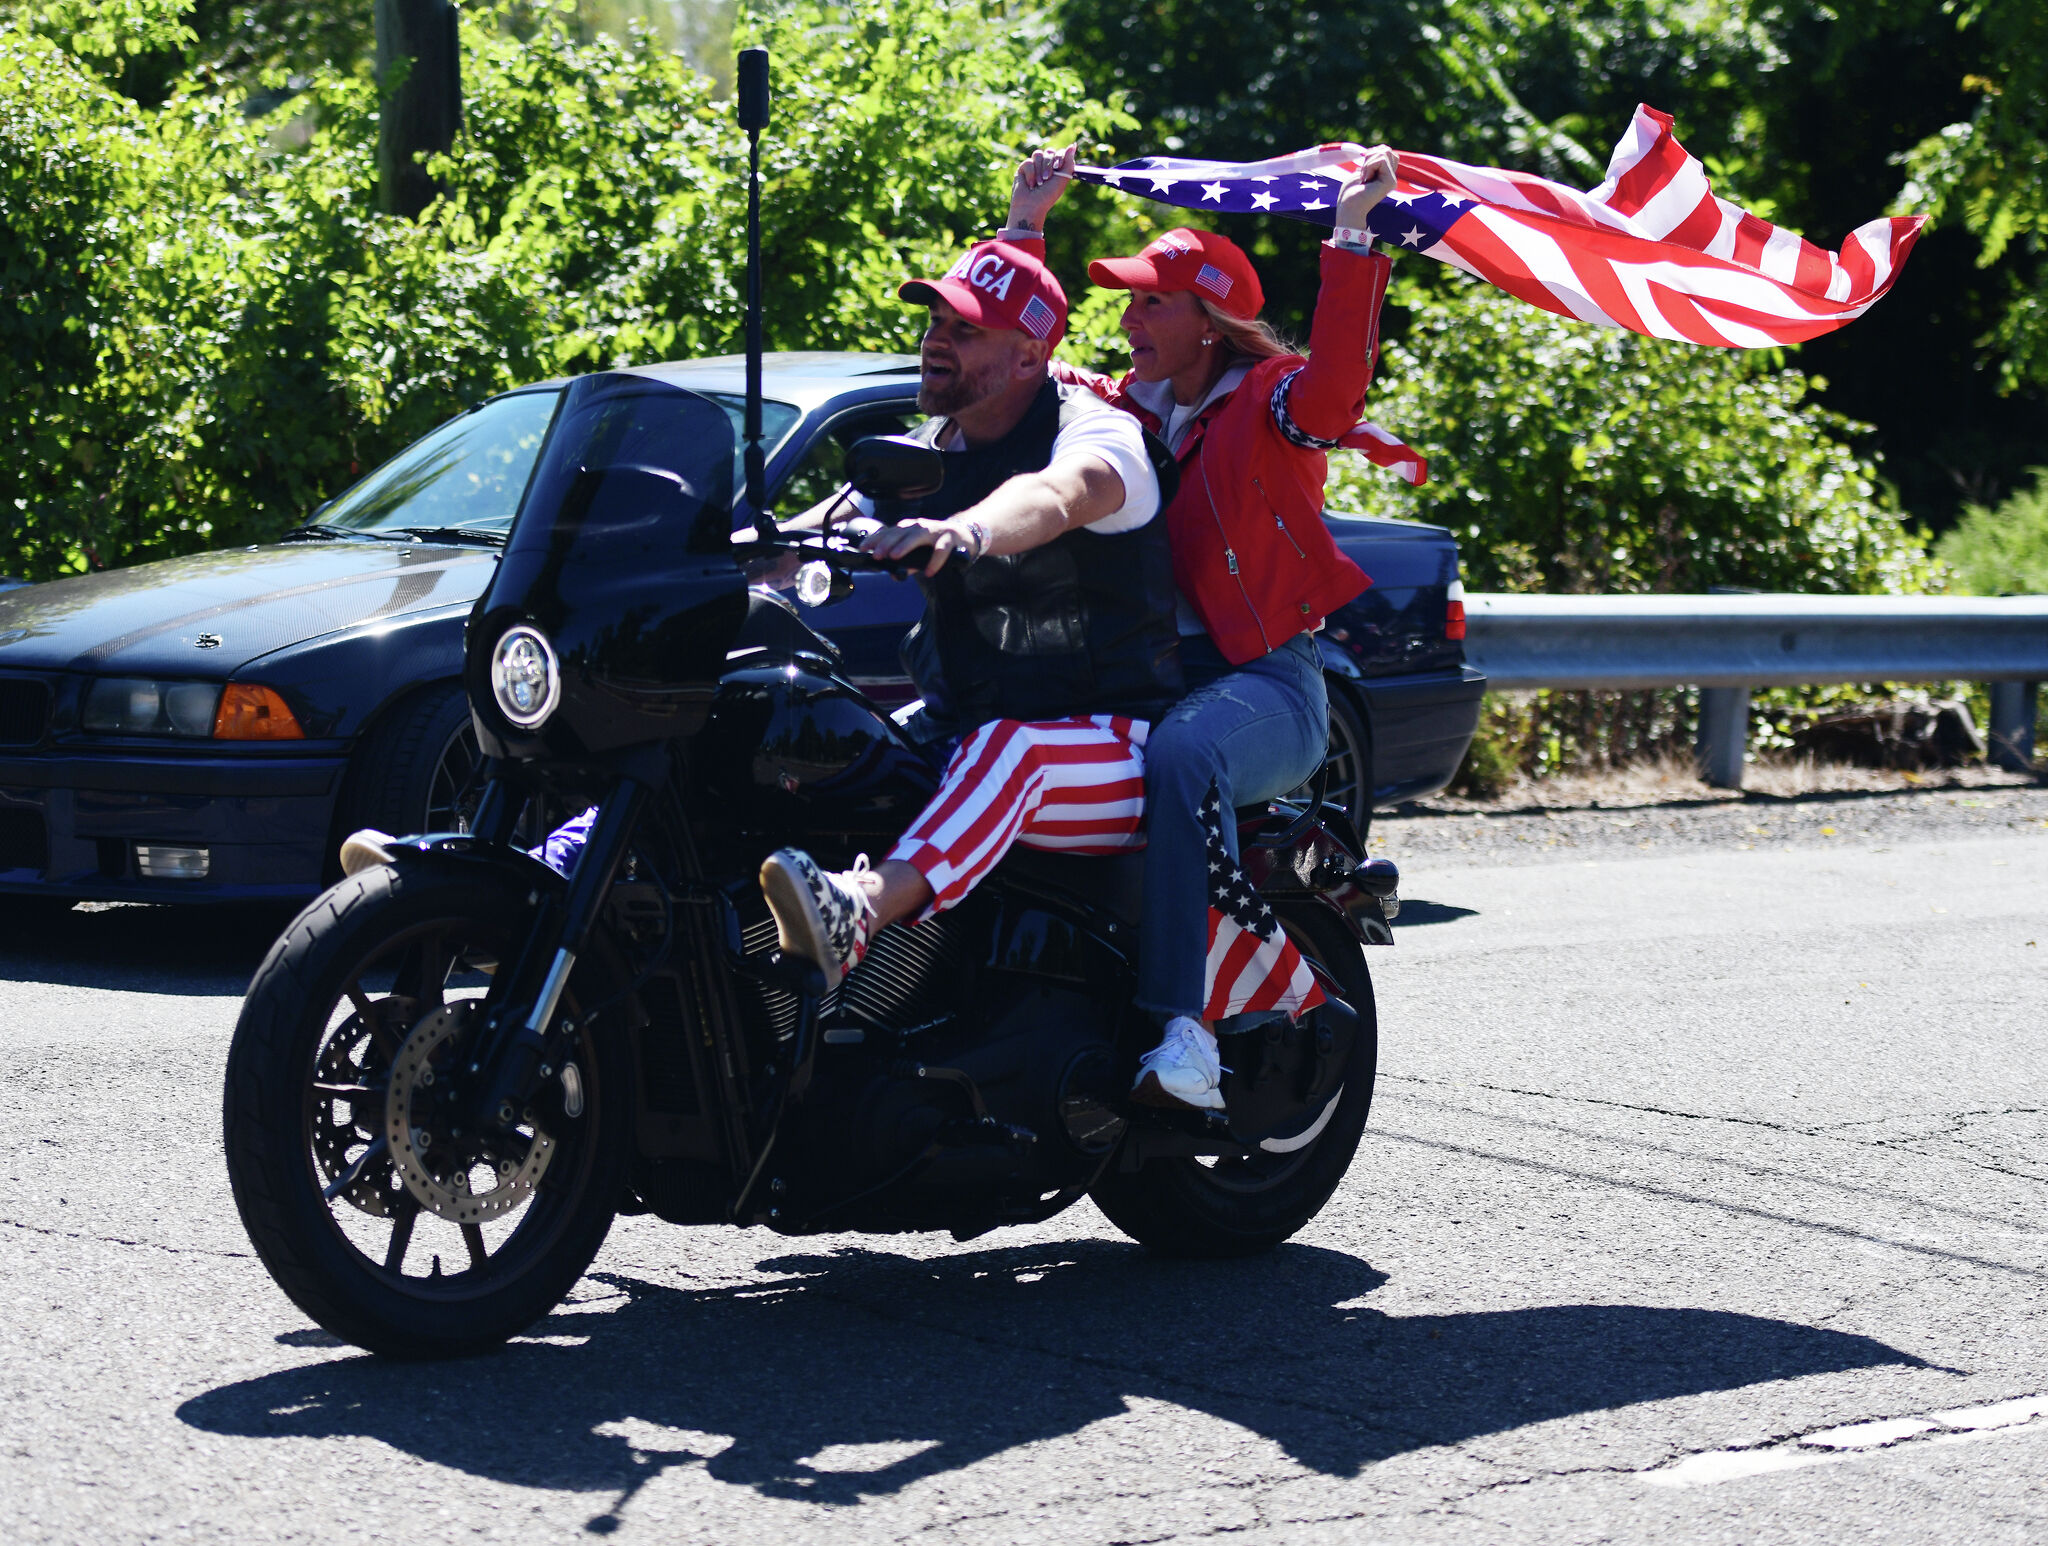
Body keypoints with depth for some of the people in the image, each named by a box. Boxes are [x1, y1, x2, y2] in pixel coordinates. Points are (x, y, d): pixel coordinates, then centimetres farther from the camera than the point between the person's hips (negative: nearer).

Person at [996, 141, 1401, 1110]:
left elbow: (1334, 385, -23)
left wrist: (1352, 237, -25)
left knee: (1182, 757, -41)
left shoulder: (1268, 398, 0)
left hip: (1260, 677, -6)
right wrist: (1025, 229, 22)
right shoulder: (1126, 407, 18)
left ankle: (1189, 1030, -47)